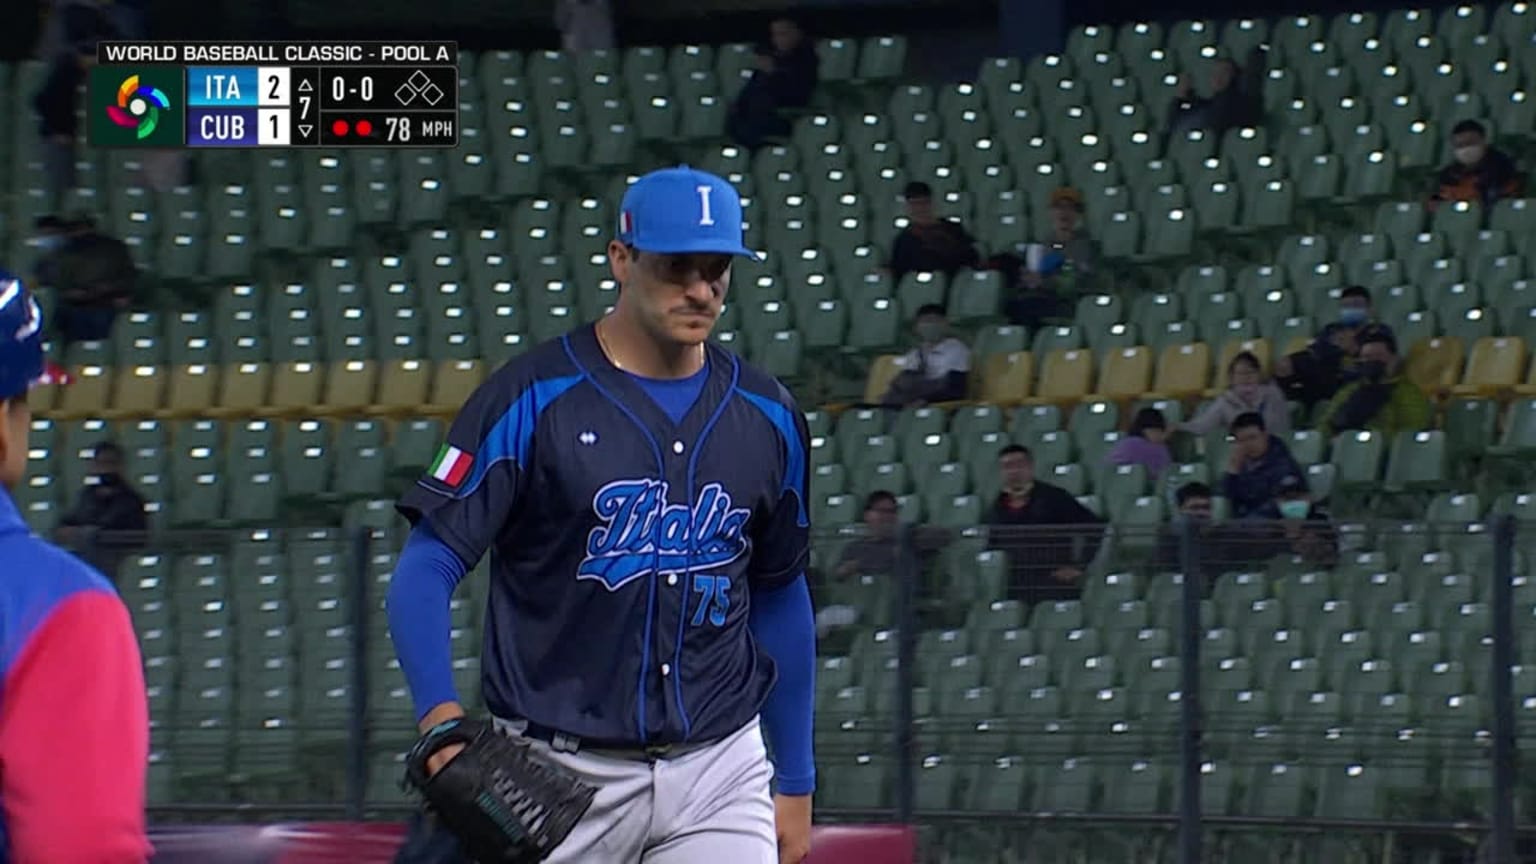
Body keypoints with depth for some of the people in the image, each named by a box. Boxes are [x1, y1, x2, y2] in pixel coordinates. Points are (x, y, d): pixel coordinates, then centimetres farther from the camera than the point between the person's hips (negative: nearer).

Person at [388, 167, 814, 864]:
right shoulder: (533, 398, -7)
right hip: (559, 774, -3)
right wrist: (441, 715, -27)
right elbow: (427, 567, -11)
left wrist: (795, 780, 18)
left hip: (720, 778, 3)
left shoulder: (767, 417, 8)